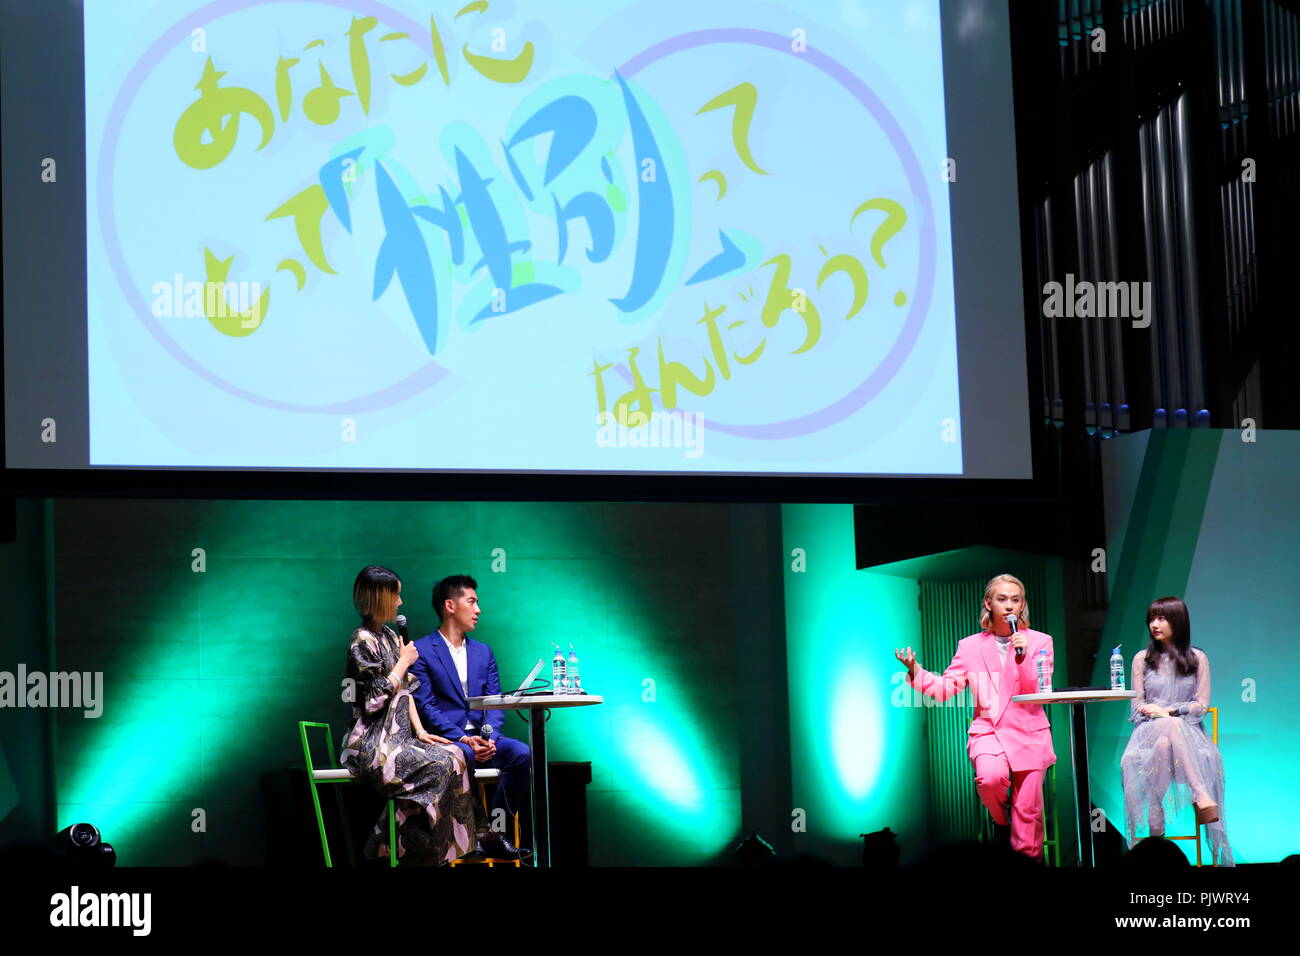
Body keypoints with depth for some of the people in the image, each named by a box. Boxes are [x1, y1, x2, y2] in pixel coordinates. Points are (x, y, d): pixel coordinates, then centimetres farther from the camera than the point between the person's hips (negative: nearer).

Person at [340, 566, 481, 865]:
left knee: (453, 756, -12)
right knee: (437, 765, -25)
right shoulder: (363, 641, -10)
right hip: (372, 744, -8)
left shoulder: (389, 637, 17)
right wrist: (404, 662, -5)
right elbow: (377, 697, -16)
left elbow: (406, 690, 15)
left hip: (397, 737, 8)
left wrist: (420, 731, 3)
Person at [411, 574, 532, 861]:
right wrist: (462, 739, -19)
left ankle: (493, 834, -15)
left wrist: (488, 736, -10)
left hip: (483, 737, 5)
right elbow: (426, 706, -8)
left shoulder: (483, 652, 20)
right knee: (463, 756, -39)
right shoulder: (421, 651, 1)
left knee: (521, 753, -24)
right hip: (445, 739, -5)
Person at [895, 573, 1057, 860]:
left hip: (1029, 733, 0)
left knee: (1028, 810, -3)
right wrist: (916, 671, -12)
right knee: (990, 777, -30)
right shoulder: (970, 646, 8)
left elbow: (1041, 692, -3)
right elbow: (946, 688, 4)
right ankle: (1001, 820, 2)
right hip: (988, 731, 0)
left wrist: (1024, 657, -18)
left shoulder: (1039, 642, 6)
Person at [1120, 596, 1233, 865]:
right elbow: (1137, 705, 12)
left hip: (1188, 728, 0)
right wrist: (1155, 713, -10)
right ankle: (1201, 797, -51)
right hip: (1150, 729, 0)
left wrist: (1169, 711, -9)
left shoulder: (1197, 659, 13)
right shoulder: (1142, 659, 17)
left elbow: (1201, 705, 6)